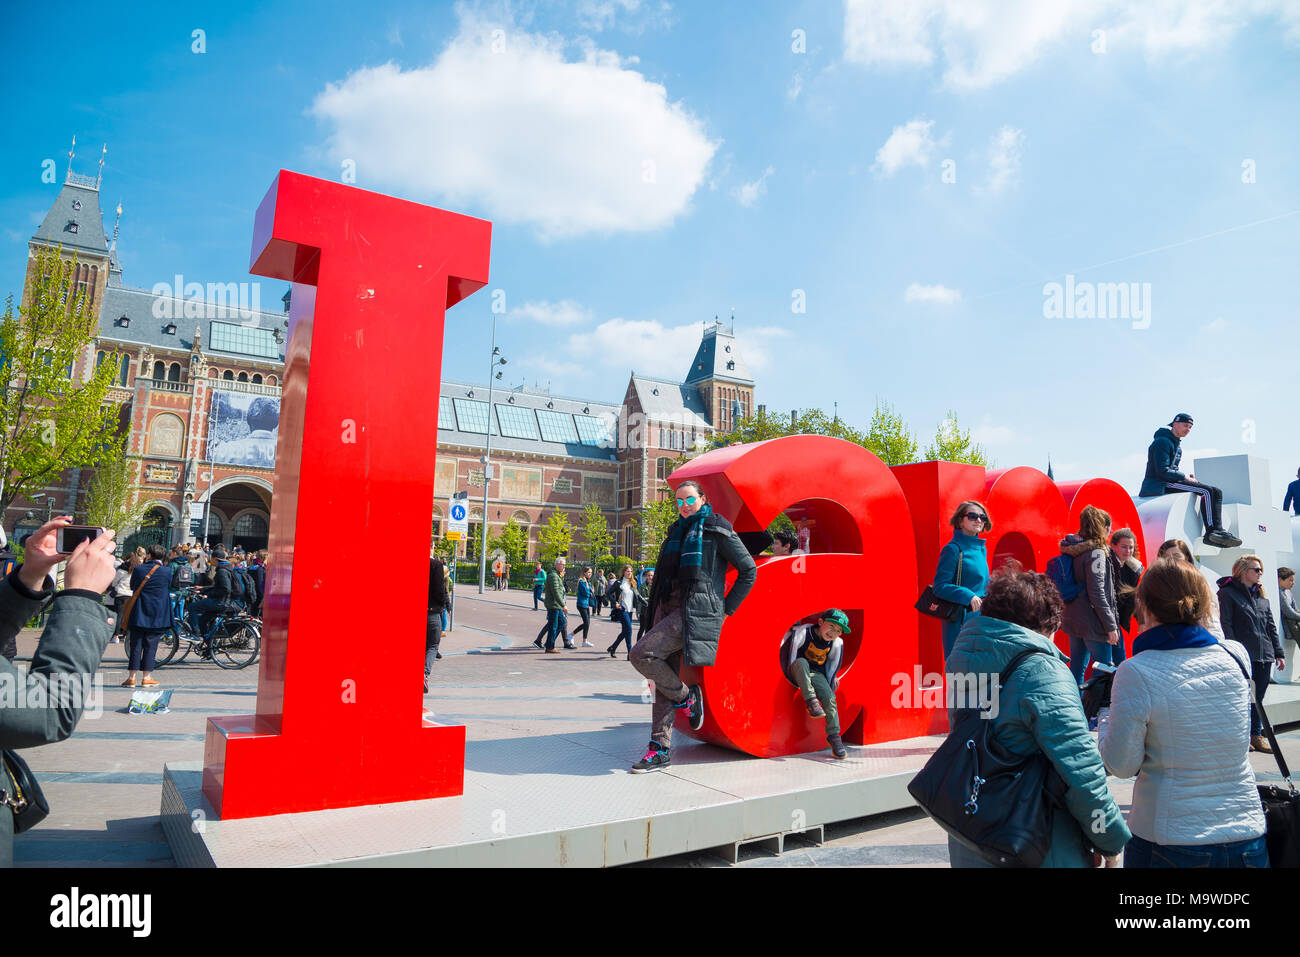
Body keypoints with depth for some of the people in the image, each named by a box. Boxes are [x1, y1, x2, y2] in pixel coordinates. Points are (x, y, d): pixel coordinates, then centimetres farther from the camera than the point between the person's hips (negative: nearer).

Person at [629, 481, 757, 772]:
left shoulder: (717, 529, -2)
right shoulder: (676, 530, 19)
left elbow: (749, 571, -1)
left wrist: (725, 608, -3)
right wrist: (652, 613, 19)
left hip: (695, 612, -7)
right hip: (668, 607, 7)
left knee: (642, 653, -20)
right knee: (664, 678, 5)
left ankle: (686, 697, 2)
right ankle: (660, 750, 12)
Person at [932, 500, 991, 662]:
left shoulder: (981, 549, 14)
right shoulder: (953, 549, -10)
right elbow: (940, 586, -15)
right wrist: (968, 596, -24)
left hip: (980, 618, 8)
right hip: (962, 622, -8)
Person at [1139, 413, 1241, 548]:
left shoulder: (1177, 444, 24)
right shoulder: (1163, 442, -9)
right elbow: (1162, 471, -18)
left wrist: (1187, 477, 6)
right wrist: (1185, 478, -11)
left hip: (1168, 482, 11)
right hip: (1159, 485, -11)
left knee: (1215, 492, 0)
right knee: (1207, 491, -22)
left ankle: (1217, 530, -11)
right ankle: (1213, 531, -26)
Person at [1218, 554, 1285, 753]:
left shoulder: (1261, 596, 18)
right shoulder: (1228, 593, -3)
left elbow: (1271, 626, 19)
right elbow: (1225, 625, -9)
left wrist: (1278, 653, 14)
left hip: (1265, 656, 6)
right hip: (1243, 655, -6)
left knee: (1258, 698, 11)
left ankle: (1256, 735, 19)